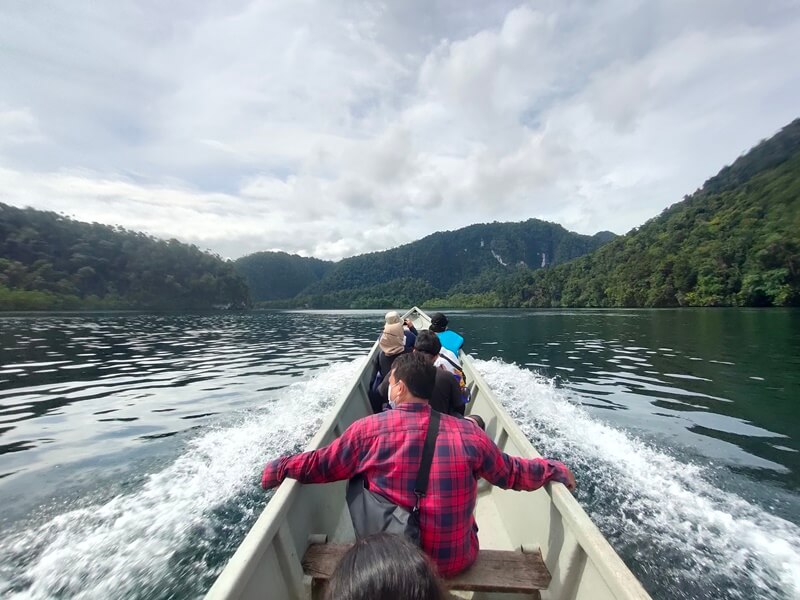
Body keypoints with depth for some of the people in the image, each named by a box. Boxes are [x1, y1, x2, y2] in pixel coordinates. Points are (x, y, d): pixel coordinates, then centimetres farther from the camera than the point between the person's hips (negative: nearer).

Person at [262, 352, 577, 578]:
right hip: (455, 562, 2)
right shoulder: (468, 432, -12)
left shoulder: (370, 429, -17)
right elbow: (515, 473, 1)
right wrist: (556, 469, 19)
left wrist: (277, 469, 12)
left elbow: (318, 465, -6)